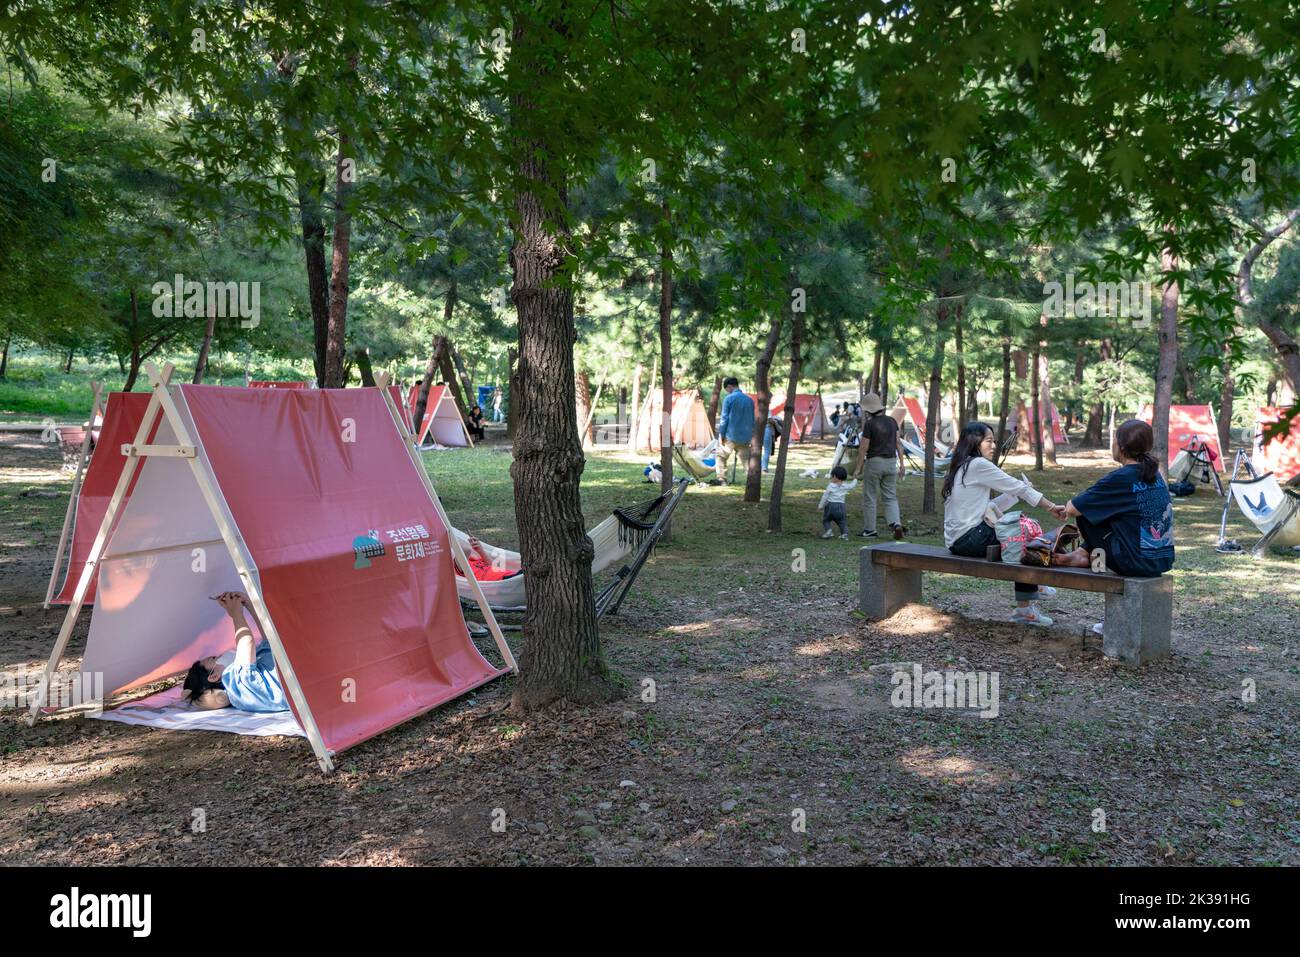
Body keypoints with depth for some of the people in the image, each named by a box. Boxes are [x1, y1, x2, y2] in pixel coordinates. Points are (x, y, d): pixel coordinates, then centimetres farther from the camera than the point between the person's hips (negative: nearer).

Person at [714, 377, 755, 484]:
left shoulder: (729, 399, -8)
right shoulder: (749, 400, 8)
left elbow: (724, 419, -8)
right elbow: (753, 420, 13)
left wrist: (721, 435, -1)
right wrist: (751, 435, 20)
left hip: (731, 436, -4)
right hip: (745, 437, 4)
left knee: (720, 456, 13)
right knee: (746, 459, 8)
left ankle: (722, 479, 9)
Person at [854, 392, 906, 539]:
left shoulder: (869, 424, -13)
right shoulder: (892, 421, 5)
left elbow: (863, 448, -12)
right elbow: (898, 443, 6)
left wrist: (858, 468, -6)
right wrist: (901, 463, 10)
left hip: (874, 462, -5)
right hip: (891, 462, 5)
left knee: (870, 498, 7)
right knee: (890, 497, 10)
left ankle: (869, 530, 11)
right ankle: (896, 524, -10)